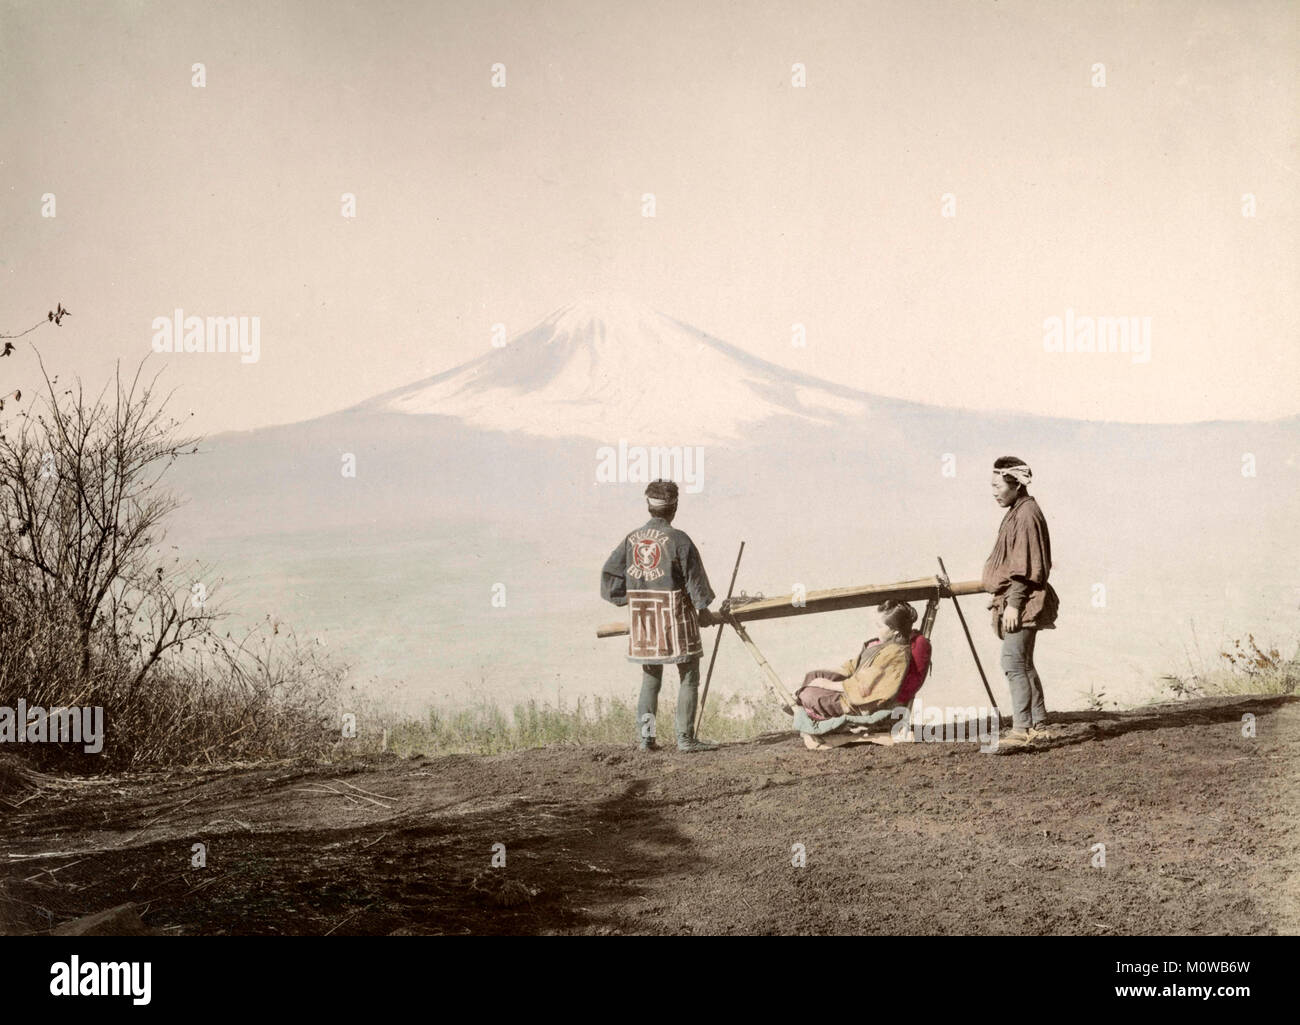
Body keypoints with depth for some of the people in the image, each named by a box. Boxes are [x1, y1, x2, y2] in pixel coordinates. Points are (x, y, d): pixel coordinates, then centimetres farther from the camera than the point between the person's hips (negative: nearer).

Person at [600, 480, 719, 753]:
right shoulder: (678, 539, -12)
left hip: (642, 619, 5)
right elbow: (695, 577, -8)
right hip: (675, 617, -5)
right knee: (689, 678, 5)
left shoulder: (631, 539, 2)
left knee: (650, 679, 15)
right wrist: (703, 609, 6)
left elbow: (609, 575, 3)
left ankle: (646, 738, 11)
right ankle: (685, 738, 2)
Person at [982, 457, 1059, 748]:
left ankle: (1021, 729, -19)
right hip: (1019, 603, 11)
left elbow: (1025, 565, -19)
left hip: (1023, 602, -11)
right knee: (1024, 665, 14)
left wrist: (1014, 603, -22)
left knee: (1014, 663, -15)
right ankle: (1039, 727, 20)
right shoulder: (1018, 512, 17)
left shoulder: (1026, 514, -14)